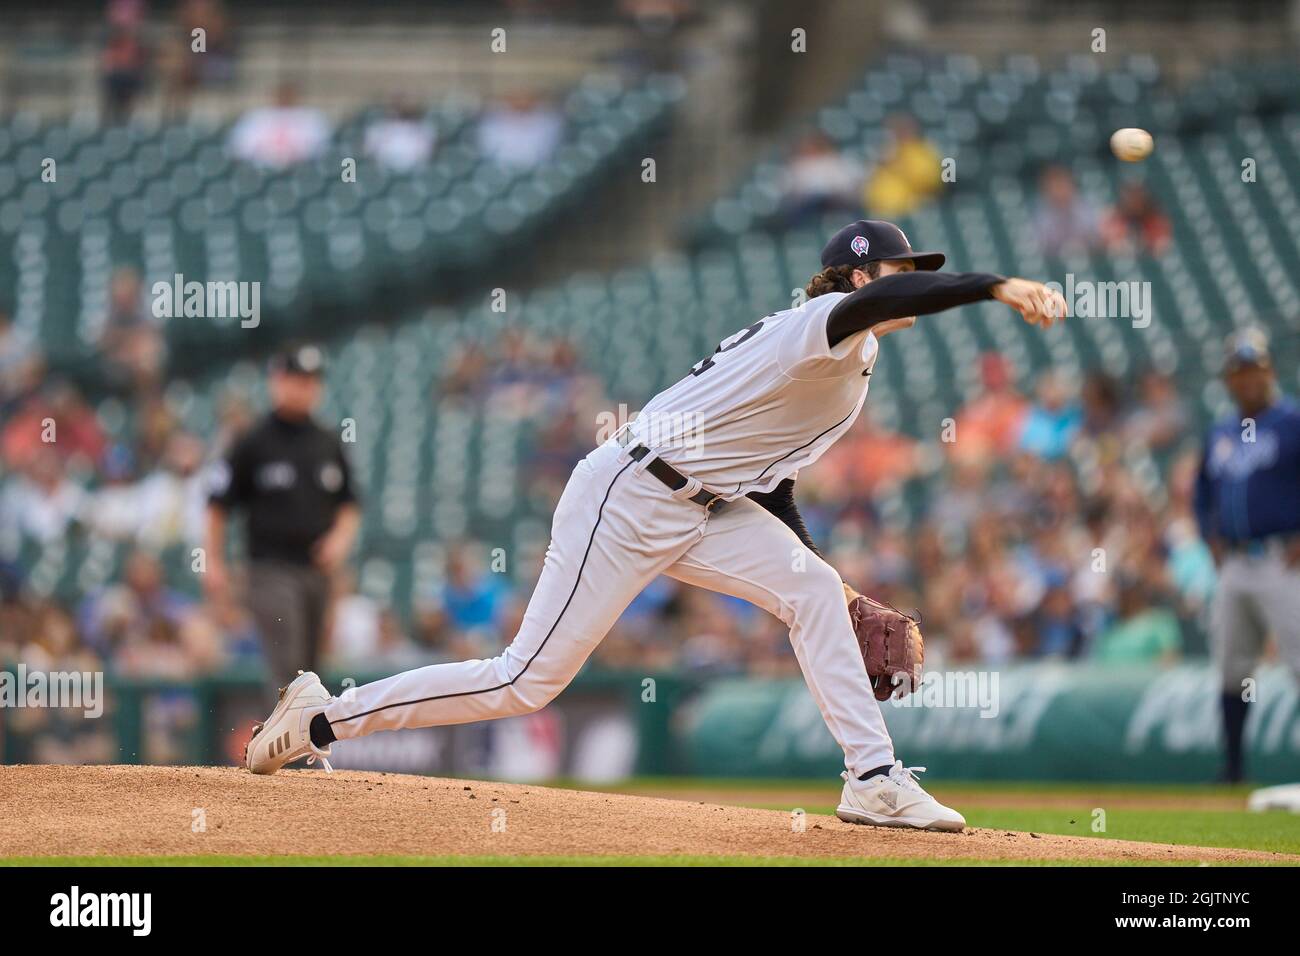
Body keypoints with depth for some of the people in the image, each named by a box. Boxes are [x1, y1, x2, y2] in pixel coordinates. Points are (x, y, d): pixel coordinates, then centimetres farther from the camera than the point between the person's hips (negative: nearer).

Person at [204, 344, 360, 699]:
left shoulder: (330, 445, 13)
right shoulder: (253, 443, -1)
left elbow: (349, 505, 22)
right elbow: (218, 505, 1)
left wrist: (341, 537, 2)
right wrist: (213, 563, -5)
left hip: (318, 570, 5)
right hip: (272, 571, -5)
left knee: (309, 666, 6)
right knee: (286, 665, -17)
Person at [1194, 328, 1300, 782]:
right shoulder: (1219, 434, 17)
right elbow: (1204, 493, 29)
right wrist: (1212, 540, 15)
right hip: (1233, 566, 7)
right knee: (1231, 667, 8)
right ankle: (1232, 766, 16)